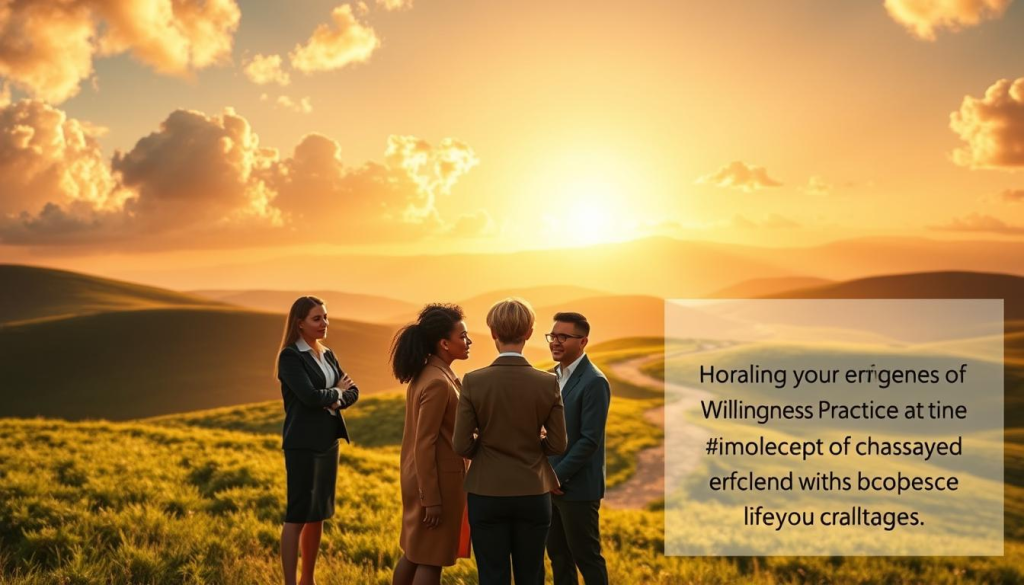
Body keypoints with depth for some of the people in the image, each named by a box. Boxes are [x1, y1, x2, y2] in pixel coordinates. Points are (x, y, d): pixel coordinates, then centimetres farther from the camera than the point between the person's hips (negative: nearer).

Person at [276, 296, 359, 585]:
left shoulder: (327, 355, 13)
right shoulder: (290, 357, -11)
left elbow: (352, 391, 9)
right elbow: (310, 396, -22)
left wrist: (337, 400, -12)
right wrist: (336, 392, -4)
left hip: (329, 441, 8)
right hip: (304, 443, -8)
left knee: (319, 514, 12)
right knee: (298, 515, -4)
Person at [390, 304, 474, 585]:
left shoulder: (426, 374, 7)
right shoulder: (438, 383, -21)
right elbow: (425, 444, -22)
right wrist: (431, 499, -21)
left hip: (418, 477, 9)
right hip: (437, 480, -9)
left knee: (414, 552, 19)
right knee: (431, 559, 2)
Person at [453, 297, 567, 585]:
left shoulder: (474, 381, -10)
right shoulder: (548, 383, -7)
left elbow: (462, 446, -8)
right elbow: (557, 444, -2)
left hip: (487, 494, -1)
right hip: (533, 494, 1)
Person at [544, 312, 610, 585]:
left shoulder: (594, 382, -15)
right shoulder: (553, 375, 10)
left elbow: (590, 440, -19)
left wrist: (558, 476, -16)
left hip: (577, 486, -7)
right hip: (551, 483, 7)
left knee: (586, 557, 3)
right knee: (557, 553, 14)